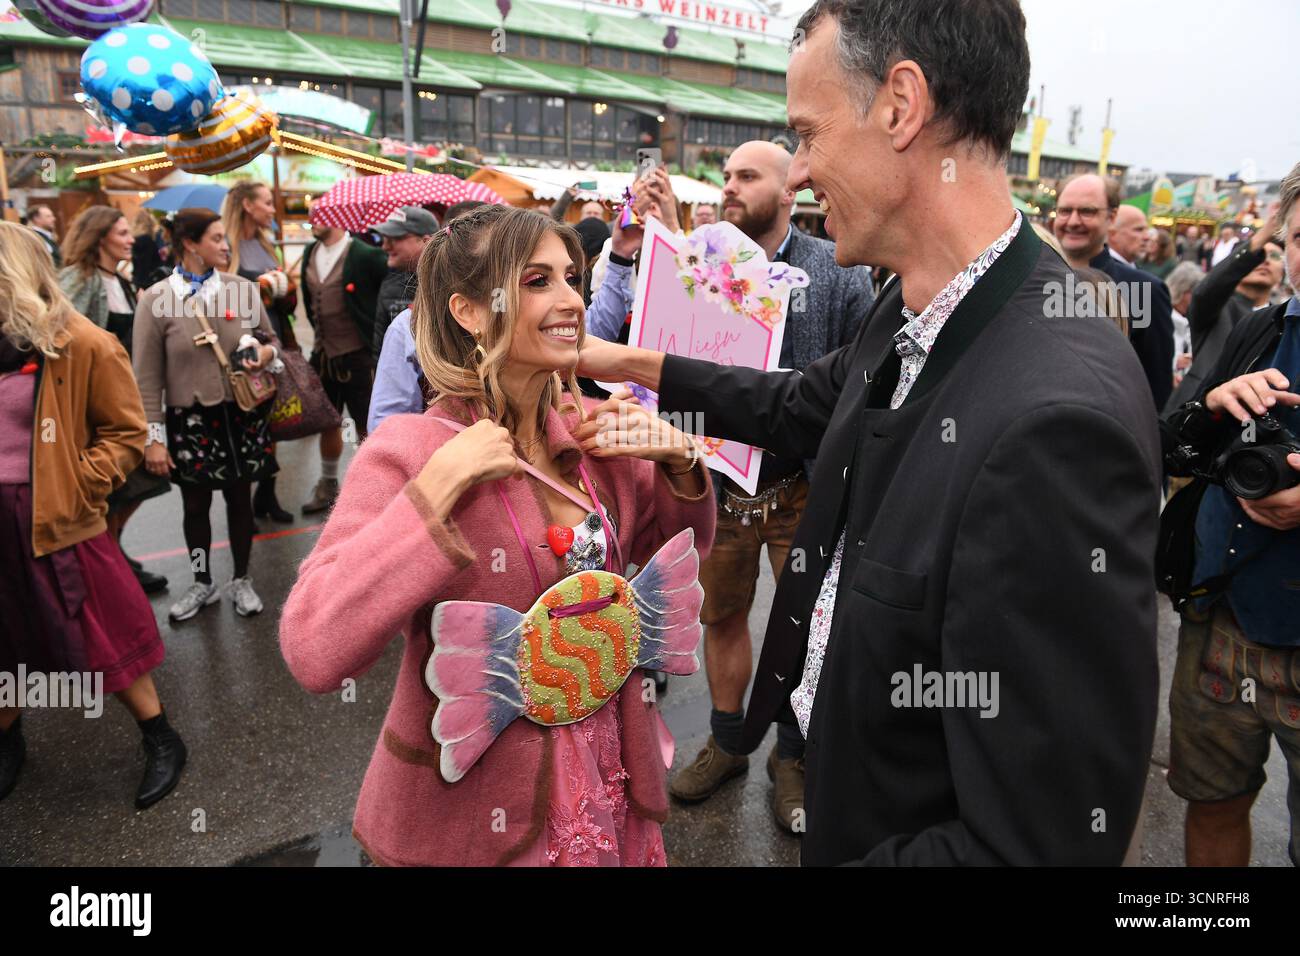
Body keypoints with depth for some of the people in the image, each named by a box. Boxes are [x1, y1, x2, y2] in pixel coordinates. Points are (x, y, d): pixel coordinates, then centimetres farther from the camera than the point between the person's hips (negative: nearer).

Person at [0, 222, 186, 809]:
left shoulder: (83, 346, -9)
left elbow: (125, 433, -6)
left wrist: (77, 487, -15)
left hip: (54, 520, -5)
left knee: (101, 635, 4)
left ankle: (161, 740, 22)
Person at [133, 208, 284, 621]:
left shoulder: (243, 289, -1)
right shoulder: (156, 300, -8)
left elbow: (270, 338, 13)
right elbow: (148, 377, -6)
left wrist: (265, 353, -12)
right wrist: (153, 436, -8)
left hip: (241, 413, 2)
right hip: (190, 418, -1)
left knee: (239, 498, 12)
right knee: (195, 505, 12)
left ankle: (241, 580, 30)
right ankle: (202, 583, 32)